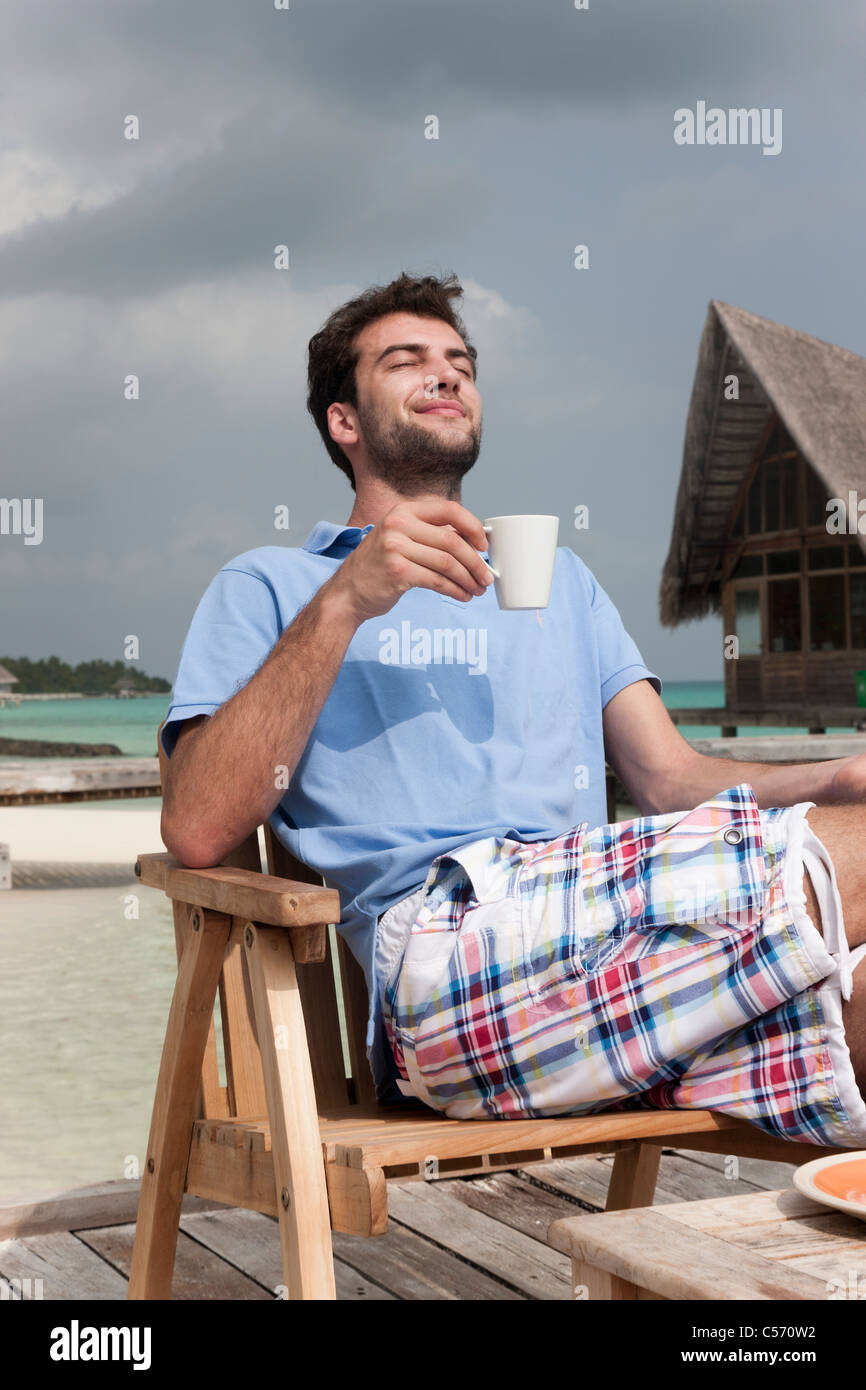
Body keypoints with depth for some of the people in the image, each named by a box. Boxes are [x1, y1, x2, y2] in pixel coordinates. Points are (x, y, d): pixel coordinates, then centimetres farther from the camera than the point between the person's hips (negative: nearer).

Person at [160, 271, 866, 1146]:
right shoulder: (270, 586, 19)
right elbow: (196, 829, 1)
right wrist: (345, 602, -8)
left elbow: (670, 777, 21)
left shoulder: (558, 578, 36)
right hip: (451, 937, -5)